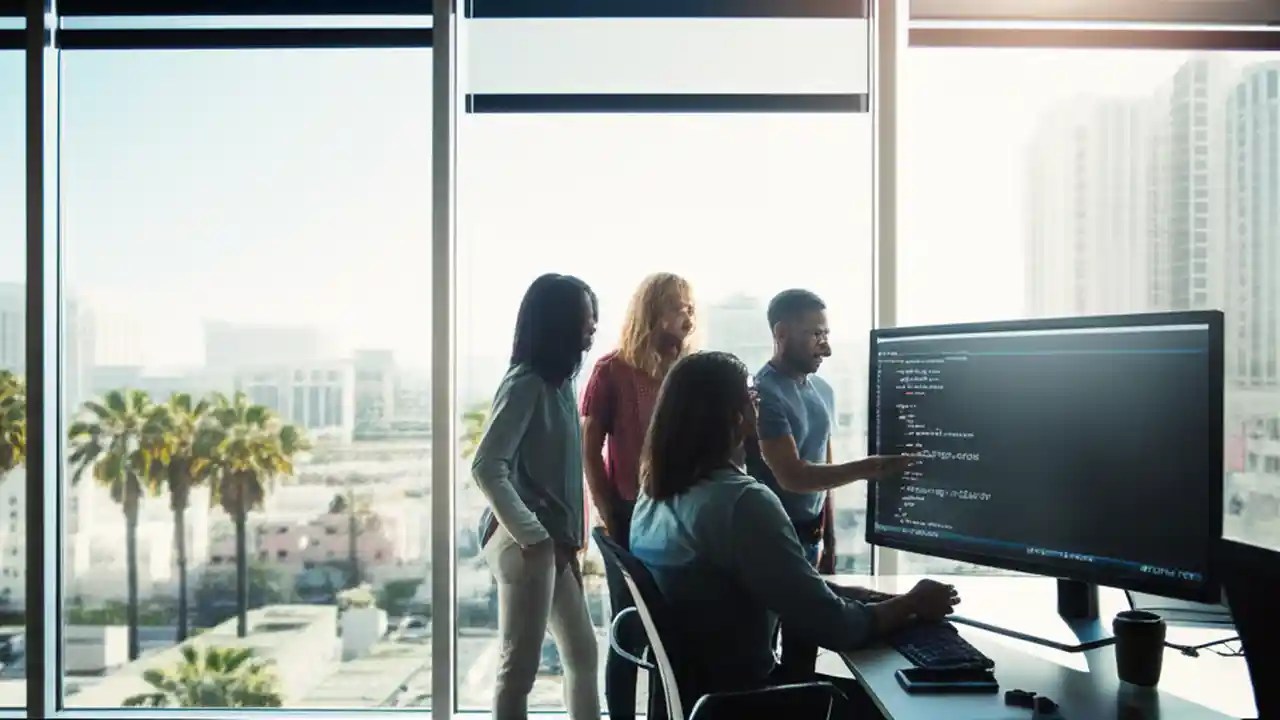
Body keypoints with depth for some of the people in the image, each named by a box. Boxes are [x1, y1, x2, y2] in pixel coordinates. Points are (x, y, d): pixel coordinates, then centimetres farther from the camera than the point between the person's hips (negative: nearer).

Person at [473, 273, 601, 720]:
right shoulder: (526, 384, -15)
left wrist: (566, 537, 8)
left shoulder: (557, 382, 11)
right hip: (526, 542, -9)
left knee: (582, 652, 15)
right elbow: (486, 468, -21)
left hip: (553, 541, 9)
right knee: (520, 666, 0)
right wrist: (531, 535, -18)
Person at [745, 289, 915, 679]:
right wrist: (864, 469, -29)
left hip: (811, 538, 8)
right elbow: (792, 476, -22)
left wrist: (829, 539, 16)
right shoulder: (764, 394, -16)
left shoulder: (822, 391, 10)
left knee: (805, 642, 15)